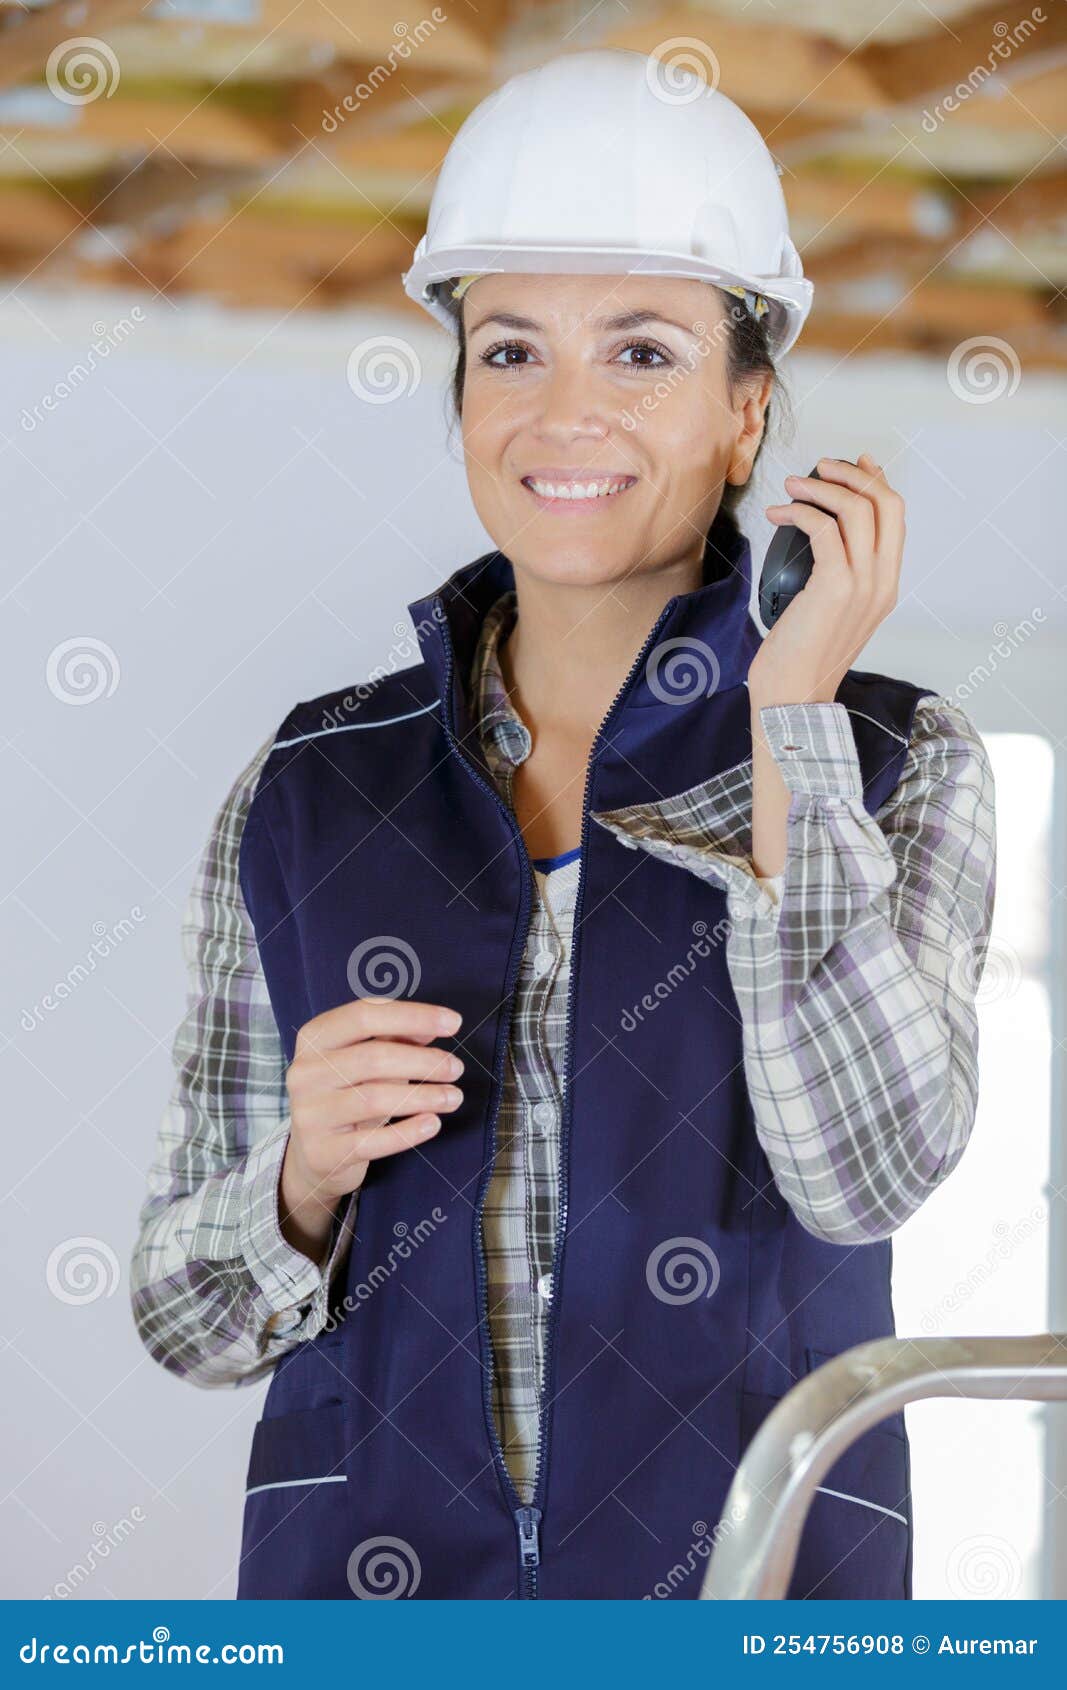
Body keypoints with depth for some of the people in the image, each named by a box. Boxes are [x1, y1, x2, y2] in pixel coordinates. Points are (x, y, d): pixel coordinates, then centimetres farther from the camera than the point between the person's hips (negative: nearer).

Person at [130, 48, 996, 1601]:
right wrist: (309, 1176, -16)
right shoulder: (308, 791, -1)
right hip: (362, 1576, 1)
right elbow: (192, 1316, 4)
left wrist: (791, 726, -19)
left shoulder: (899, 768, -4)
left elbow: (868, 1175, -20)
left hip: (753, 1585, -1)